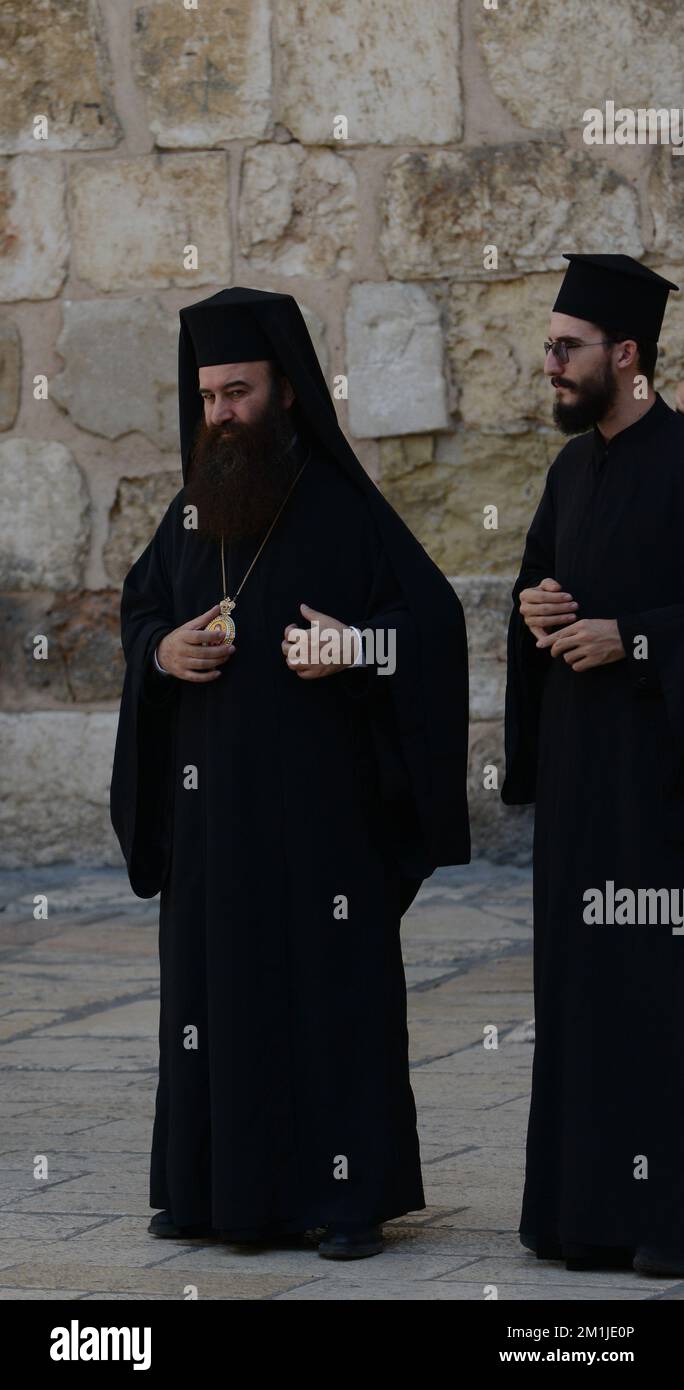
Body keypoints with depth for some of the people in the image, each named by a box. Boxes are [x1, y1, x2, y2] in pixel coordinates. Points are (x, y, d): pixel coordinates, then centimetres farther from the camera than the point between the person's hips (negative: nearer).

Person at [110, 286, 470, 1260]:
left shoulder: (343, 504, -8)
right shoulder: (195, 505, 7)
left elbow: (437, 616, -7)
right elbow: (139, 609, 17)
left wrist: (355, 648, -24)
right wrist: (163, 652, -5)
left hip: (317, 796, -5)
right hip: (213, 797, 5)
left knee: (333, 984, -4)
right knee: (213, 982, 8)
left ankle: (351, 1196, 0)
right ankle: (215, 1182, 16)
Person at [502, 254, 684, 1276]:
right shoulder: (574, 470, 13)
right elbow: (538, 582, 21)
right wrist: (532, 610, 0)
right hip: (576, 757, 8)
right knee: (582, 970, 8)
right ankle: (592, 1197, 14)